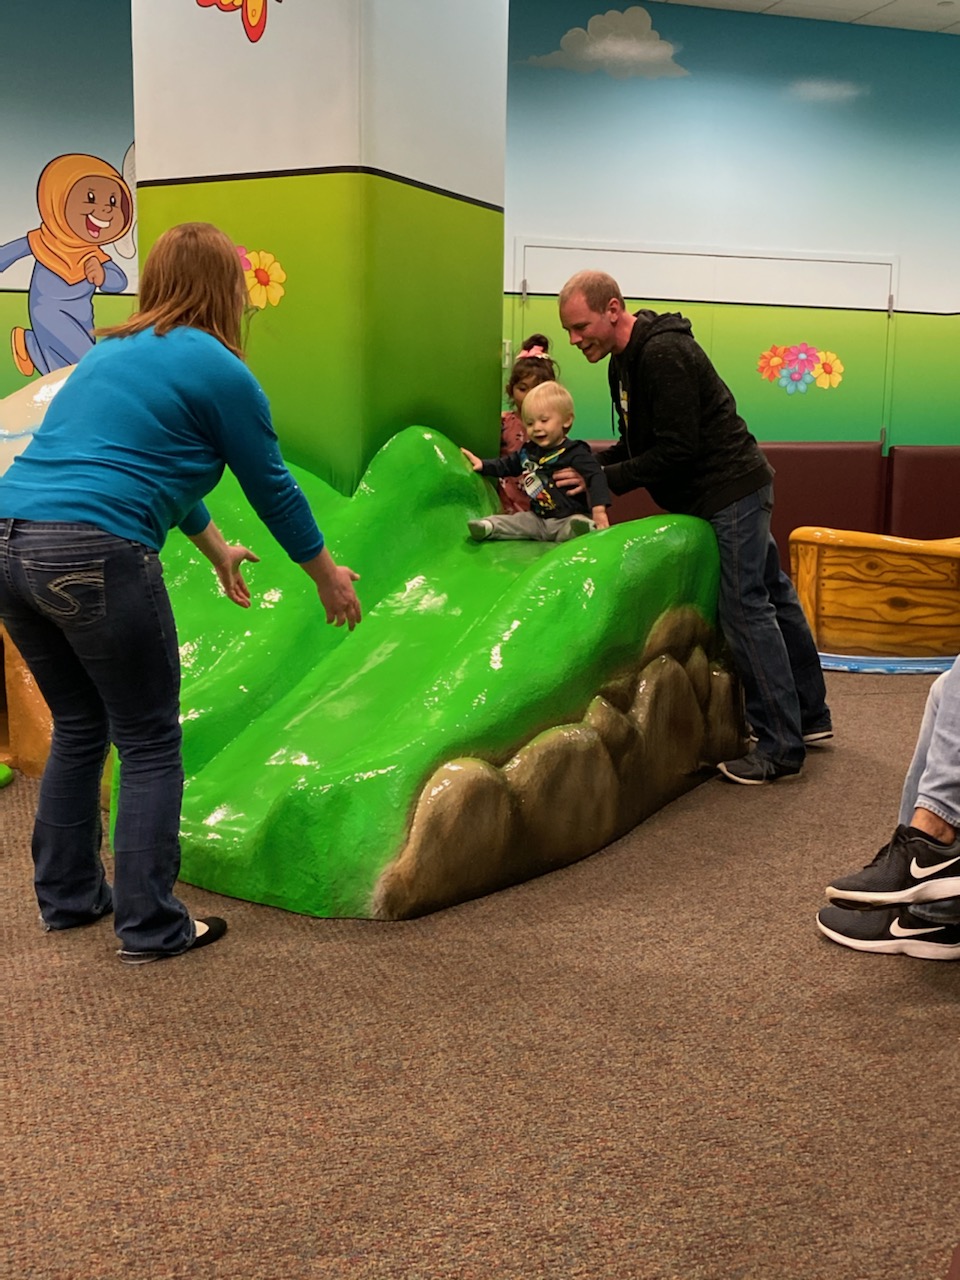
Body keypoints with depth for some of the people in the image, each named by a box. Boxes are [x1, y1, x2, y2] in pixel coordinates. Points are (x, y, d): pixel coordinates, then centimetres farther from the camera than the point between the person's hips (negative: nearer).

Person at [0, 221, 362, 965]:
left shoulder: (113, 352, 24)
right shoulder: (218, 368, 0)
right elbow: (272, 487, 7)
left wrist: (219, 552, 48)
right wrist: (328, 577, 22)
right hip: (94, 556, -8)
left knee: (80, 727, 22)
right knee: (150, 743, 6)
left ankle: (68, 898, 32)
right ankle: (151, 929, 12)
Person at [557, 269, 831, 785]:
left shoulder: (663, 355, -23)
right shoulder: (625, 360, 10)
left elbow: (677, 451, -25)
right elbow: (638, 444, 16)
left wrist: (603, 480, -20)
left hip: (733, 491, -11)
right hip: (723, 492, 11)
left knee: (745, 611, -9)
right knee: (772, 597, 17)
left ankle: (781, 747, -1)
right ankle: (810, 717, 30)